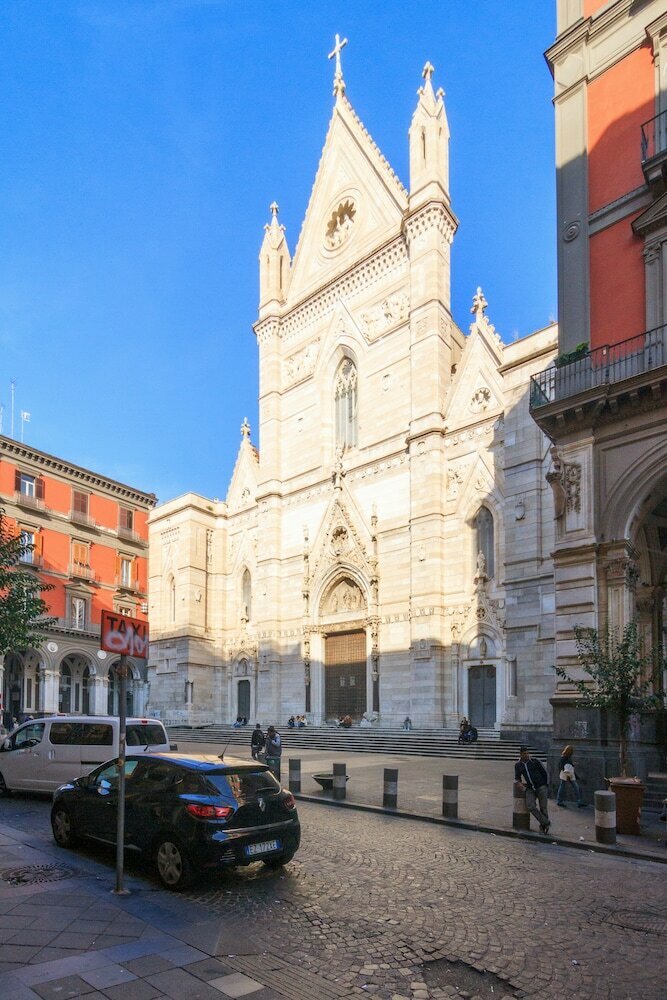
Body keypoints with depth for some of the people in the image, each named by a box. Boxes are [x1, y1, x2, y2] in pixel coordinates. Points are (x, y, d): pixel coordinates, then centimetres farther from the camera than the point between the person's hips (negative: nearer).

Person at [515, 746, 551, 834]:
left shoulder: (535, 762, -2)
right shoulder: (518, 765, 8)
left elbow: (544, 773, 5)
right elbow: (517, 777, 18)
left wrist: (546, 786, 5)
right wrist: (519, 782, -4)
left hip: (541, 787, -2)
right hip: (530, 789, 2)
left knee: (543, 808, -6)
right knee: (531, 806, -19)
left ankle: (543, 825, 15)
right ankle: (546, 822, -7)